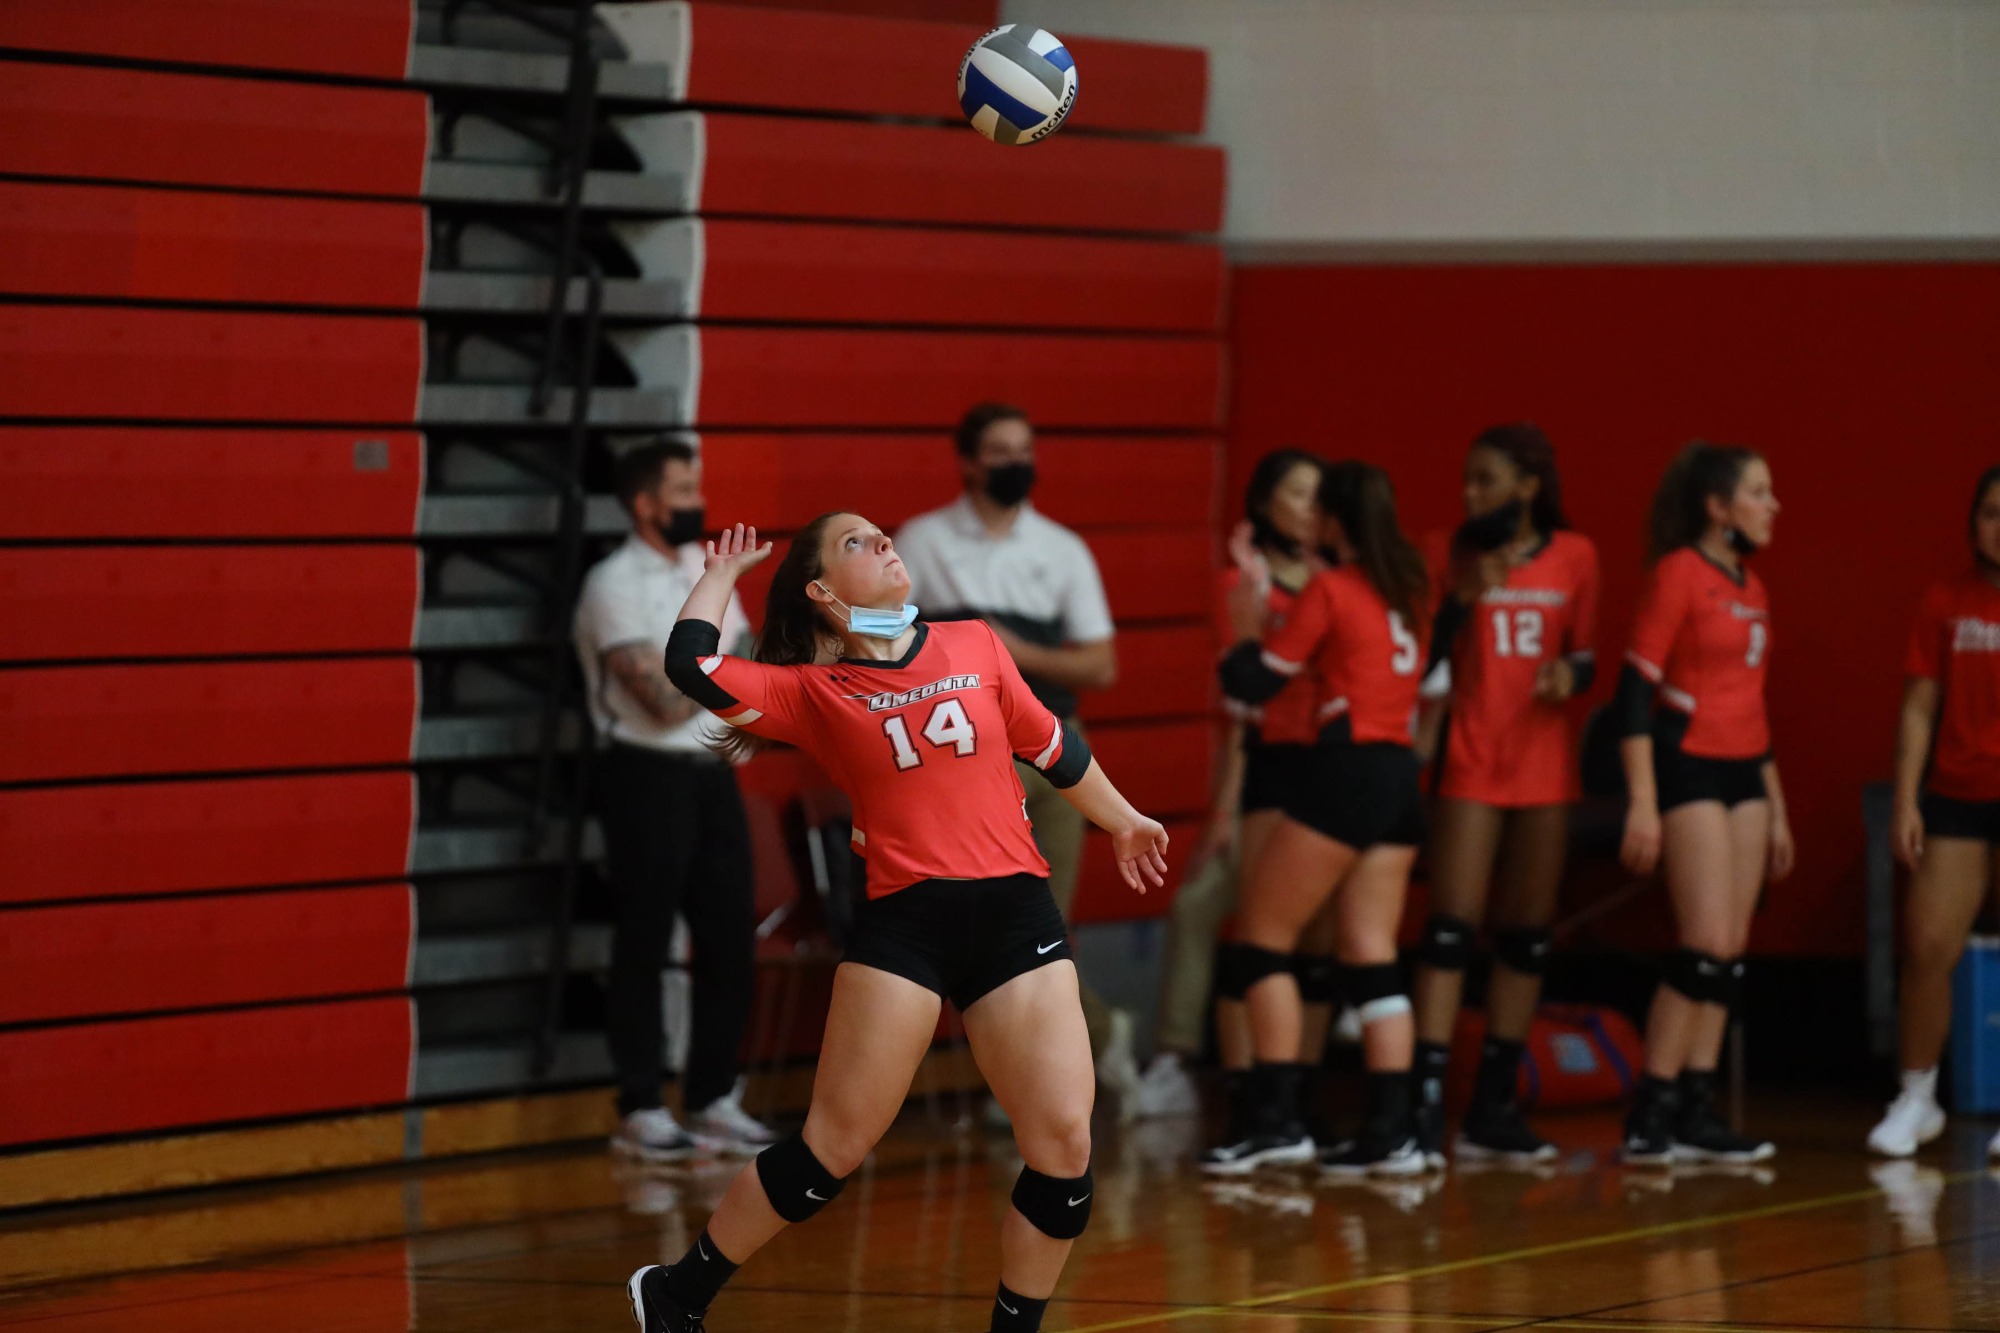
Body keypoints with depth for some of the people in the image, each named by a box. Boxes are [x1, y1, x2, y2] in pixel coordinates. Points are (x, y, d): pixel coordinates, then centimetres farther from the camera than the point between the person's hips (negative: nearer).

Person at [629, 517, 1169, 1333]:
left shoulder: (975, 647, 12)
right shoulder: (812, 692, 3)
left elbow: (1050, 746, 26)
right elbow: (691, 668, -9)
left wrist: (1122, 823, 37)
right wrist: (720, 576, 8)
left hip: (1016, 912, 3)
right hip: (903, 922, -3)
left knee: (1065, 1146, -5)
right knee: (835, 1146, -1)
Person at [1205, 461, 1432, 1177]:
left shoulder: (1330, 590, -7)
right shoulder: (1409, 588, 12)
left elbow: (1254, 682, -3)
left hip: (1347, 770, -7)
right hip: (1402, 778, 7)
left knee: (1262, 934, 1)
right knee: (1371, 956, 7)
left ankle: (1276, 1118, -4)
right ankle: (1390, 1130, 0)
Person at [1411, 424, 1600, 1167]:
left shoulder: (1574, 557, 3)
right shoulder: (1464, 555, 2)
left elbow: (1587, 657, 9)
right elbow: (1432, 660, -2)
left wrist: (1572, 672, -13)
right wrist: (1465, 592, -15)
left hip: (1544, 764, 2)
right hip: (1472, 763, -2)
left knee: (1528, 937, 6)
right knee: (1450, 931, -10)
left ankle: (1494, 1108, 14)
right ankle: (1424, 1105, -13)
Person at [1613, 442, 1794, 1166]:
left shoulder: (1751, 586, 16)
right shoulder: (1678, 573, -9)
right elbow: (1635, 687, -13)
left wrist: (1776, 806, 22)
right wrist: (1642, 802, -19)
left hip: (1743, 773, 8)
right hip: (1689, 768, -8)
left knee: (1730, 952, 4)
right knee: (1708, 944, -14)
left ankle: (1698, 1114, 7)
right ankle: (1650, 1117, -9)